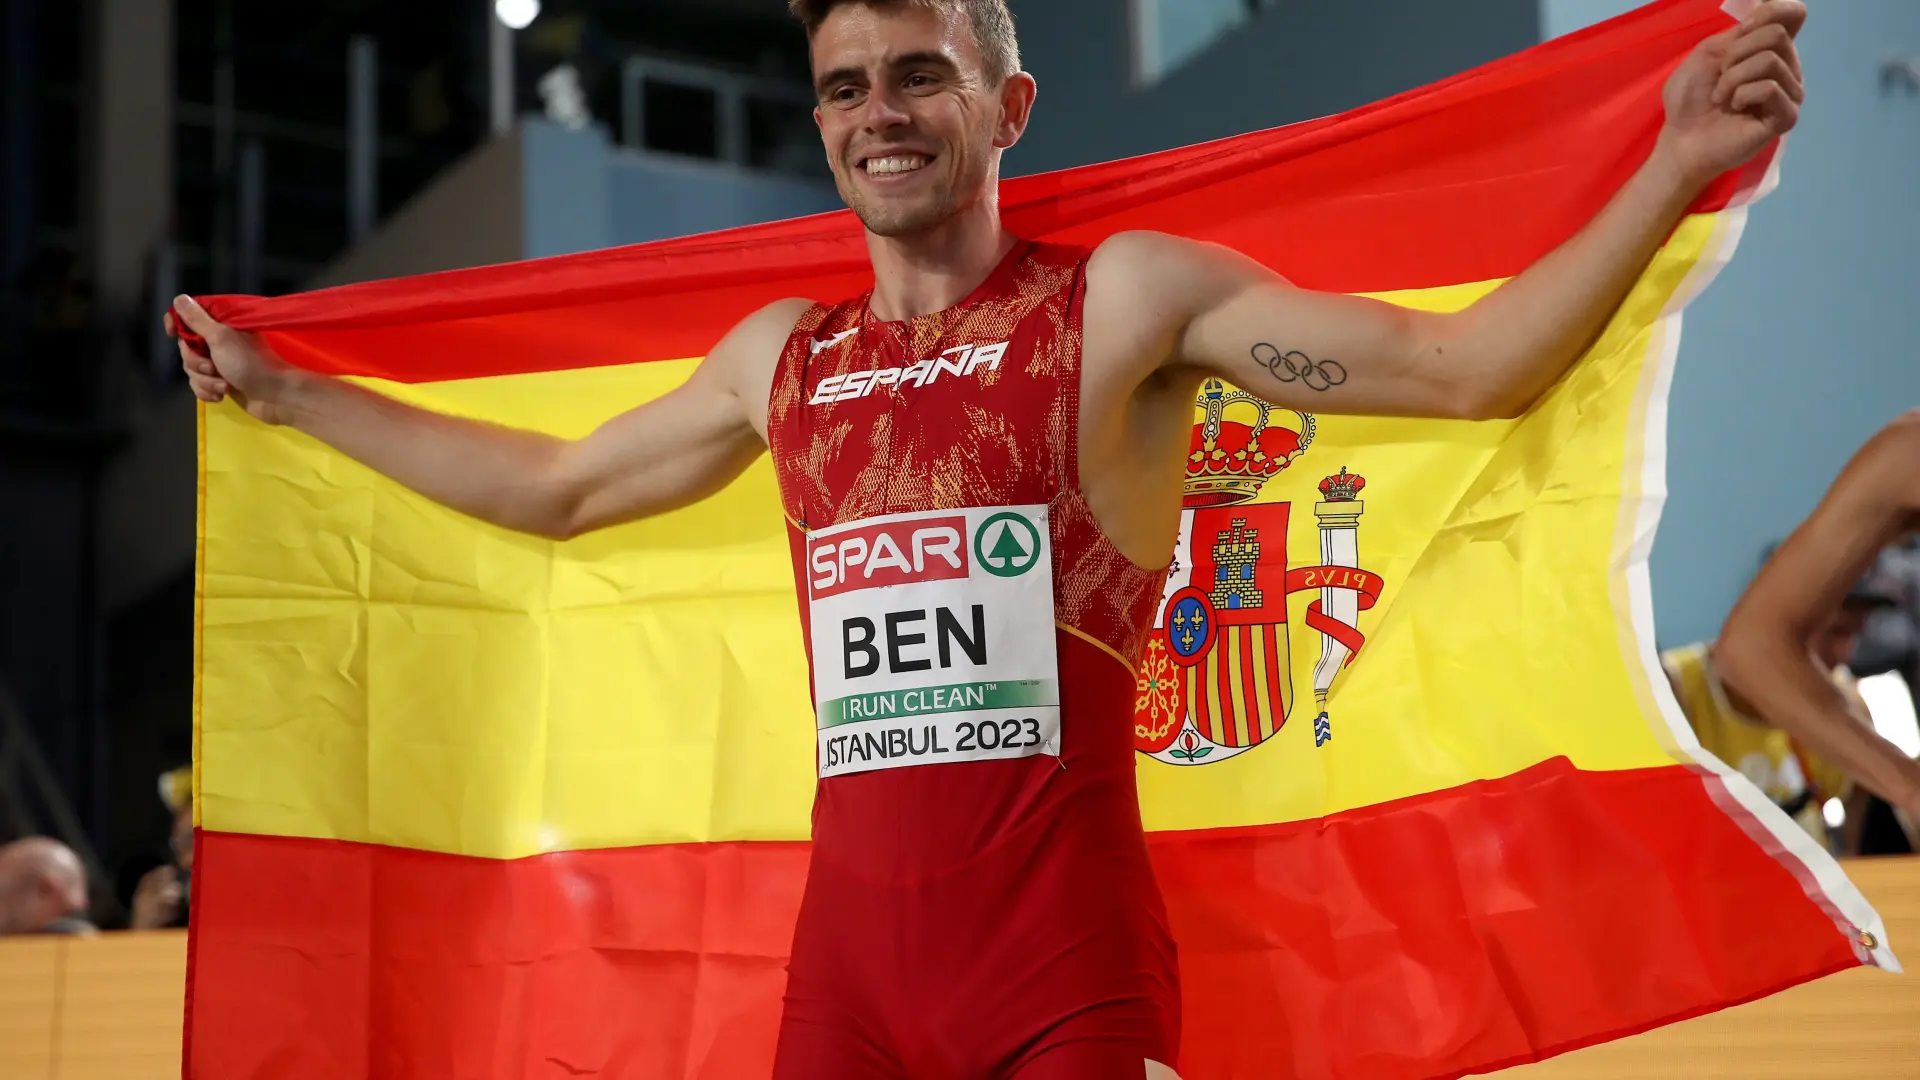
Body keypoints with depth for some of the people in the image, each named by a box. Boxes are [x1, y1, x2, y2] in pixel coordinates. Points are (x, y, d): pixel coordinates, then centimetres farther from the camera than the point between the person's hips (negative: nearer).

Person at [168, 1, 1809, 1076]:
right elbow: (558, 489, 29)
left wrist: (1675, 170, -18)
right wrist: (285, 392, 34)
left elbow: (1467, 367, -7)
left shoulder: (1125, 299, 0)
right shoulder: (779, 360, 15)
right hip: (846, 935, 5)